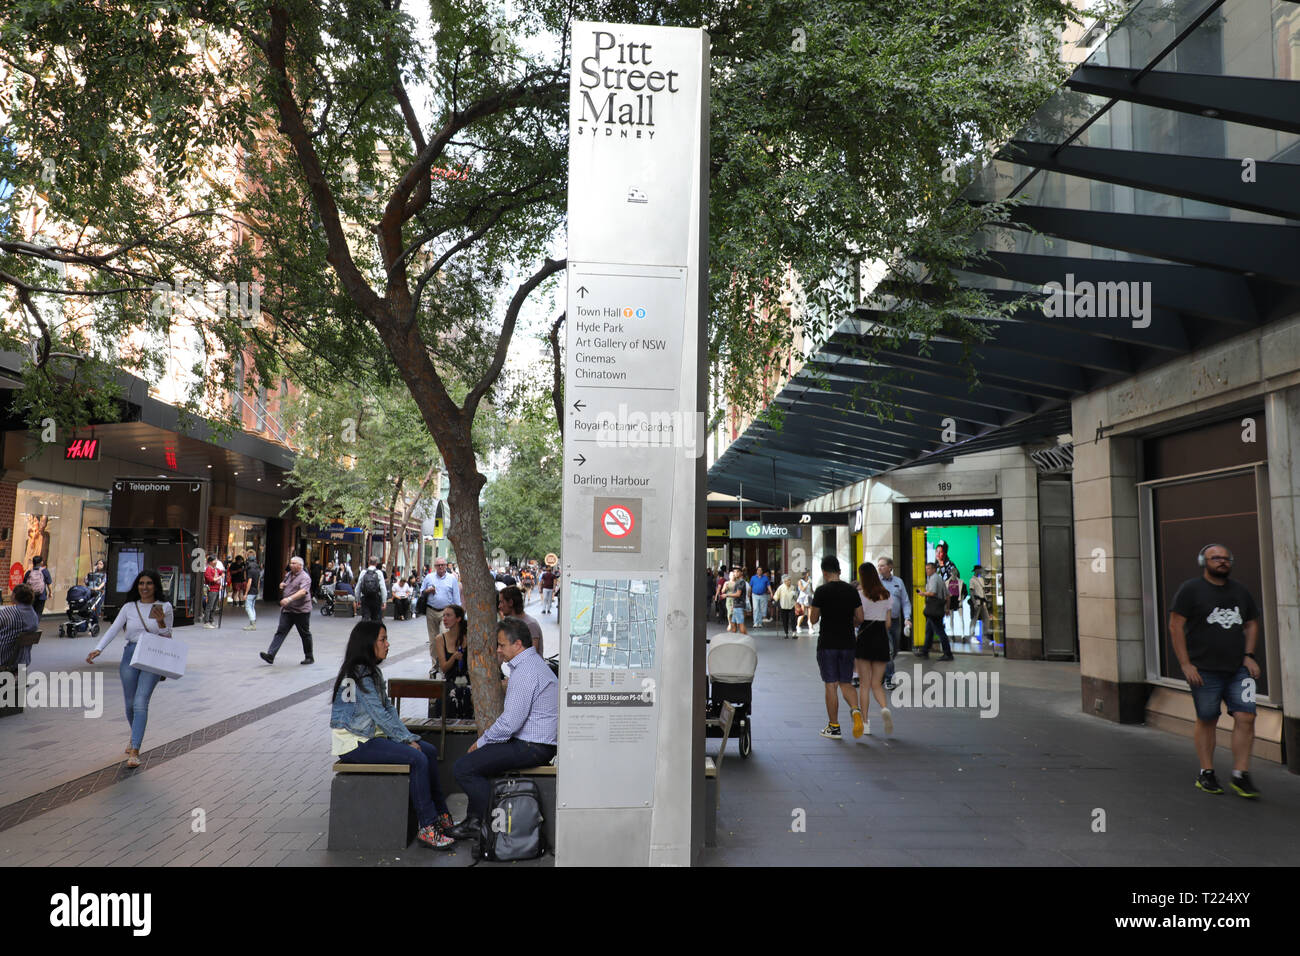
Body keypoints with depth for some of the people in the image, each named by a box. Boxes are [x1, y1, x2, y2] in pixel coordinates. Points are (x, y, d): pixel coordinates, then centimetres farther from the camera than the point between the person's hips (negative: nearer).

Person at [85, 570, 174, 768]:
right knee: (130, 703, 9)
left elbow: (167, 638, 6)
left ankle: (134, 751, -15)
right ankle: (135, 736, 37)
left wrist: (161, 622, -13)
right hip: (130, 655, 3)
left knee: (140, 703, -14)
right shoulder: (129, 607, 10)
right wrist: (98, 649, -13)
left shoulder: (165, 607, 5)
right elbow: (113, 629, 1)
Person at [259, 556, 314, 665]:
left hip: (301, 611, -6)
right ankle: (270, 655, -10)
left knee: (305, 634, 5)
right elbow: (283, 584, 32)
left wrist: (289, 599, -39)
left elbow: (303, 592, -27)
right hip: (287, 610, 7)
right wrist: (281, 585, 7)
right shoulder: (288, 575, 13)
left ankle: (309, 657, 18)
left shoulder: (305, 577, -12)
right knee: (281, 631, -3)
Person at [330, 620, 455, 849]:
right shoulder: (359, 674, -18)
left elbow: (389, 709, 10)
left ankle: (441, 816, 6)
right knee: (417, 758, -22)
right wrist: (406, 740, -14)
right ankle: (427, 829, -17)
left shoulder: (372, 671, 13)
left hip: (372, 736, 10)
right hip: (354, 744, -10)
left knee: (429, 750, 2)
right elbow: (380, 715, -20)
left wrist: (409, 737, 0)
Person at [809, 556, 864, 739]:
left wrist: (810, 609, 13)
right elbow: (860, 618, 4)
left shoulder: (821, 591, -10)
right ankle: (855, 710, -13)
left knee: (831, 685, 4)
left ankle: (834, 727, 9)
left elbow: (813, 619, -7)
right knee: (846, 683, 14)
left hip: (827, 644, -4)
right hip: (847, 643, 4)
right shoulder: (852, 590, 3)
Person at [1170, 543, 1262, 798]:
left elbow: (1251, 624, 23)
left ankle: (1240, 776, 3)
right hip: (1205, 670, -4)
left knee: (1246, 718, -6)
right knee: (1207, 720, 3)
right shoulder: (1191, 589, -2)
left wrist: (1249, 656, 7)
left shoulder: (1241, 591, 14)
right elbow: (1175, 626, -6)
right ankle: (1206, 774, 16)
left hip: (1238, 669, 4)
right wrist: (1185, 664, -11)